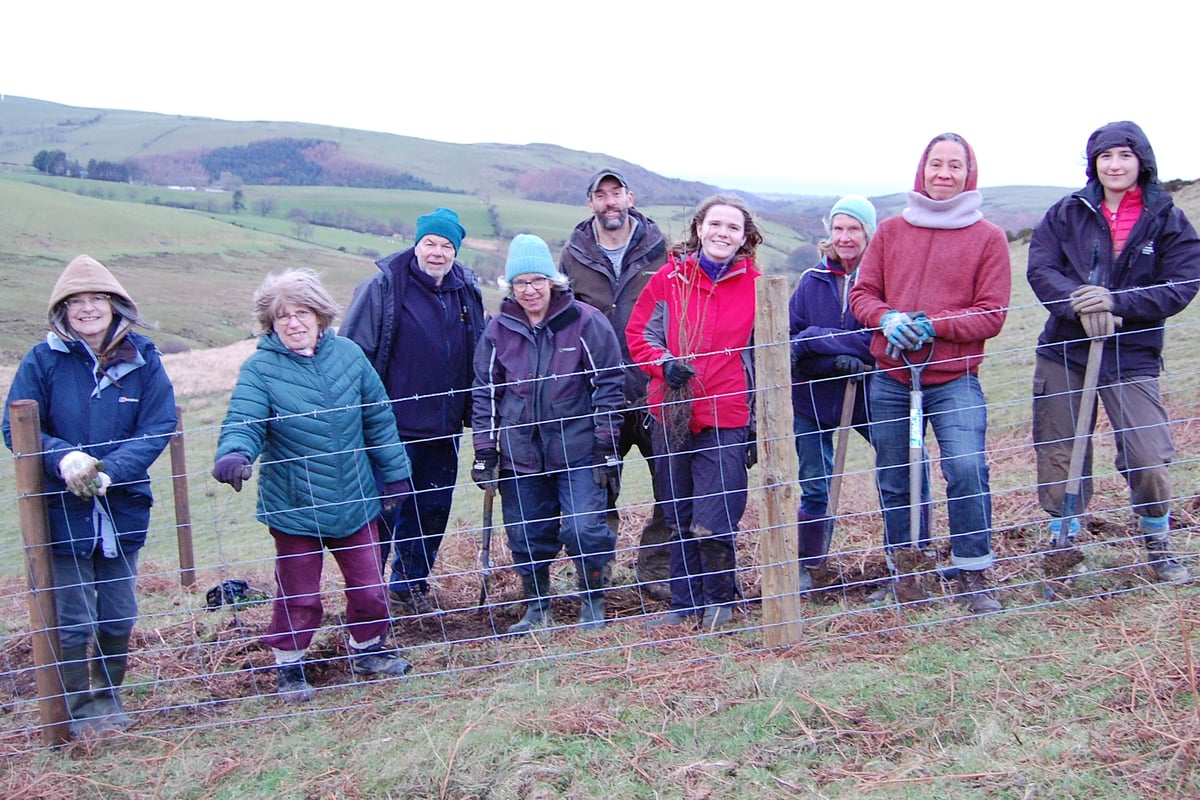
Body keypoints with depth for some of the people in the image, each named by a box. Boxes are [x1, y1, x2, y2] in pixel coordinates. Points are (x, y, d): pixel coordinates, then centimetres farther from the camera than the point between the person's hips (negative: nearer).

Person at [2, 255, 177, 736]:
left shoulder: (142, 358, -4)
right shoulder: (43, 360, -7)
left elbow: (160, 426, -10)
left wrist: (110, 471, -23)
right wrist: (62, 458, -25)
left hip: (124, 510, 2)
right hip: (63, 512, -2)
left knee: (119, 618, 13)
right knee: (73, 622, 6)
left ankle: (109, 700, 34)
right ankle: (80, 708, 27)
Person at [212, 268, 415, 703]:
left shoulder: (348, 354, -2)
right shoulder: (261, 368, -11)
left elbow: (378, 418, 6)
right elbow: (243, 422, -22)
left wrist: (395, 472, 9)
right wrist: (233, 454, -44)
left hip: (354, 500, 3)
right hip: (293, 506, -3)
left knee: (369, 587, 14)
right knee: (298, 594, 10)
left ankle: (367, 650, 38)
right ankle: (289, 667, 31)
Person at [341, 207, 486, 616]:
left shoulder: (467, 290, 8)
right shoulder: (383, 285, -8)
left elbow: (479, 355, 18)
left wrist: (476, 412, 17)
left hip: (443, 428, 6)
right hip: (392, 427, -5)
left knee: (432, 510, 14)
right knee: (383, 511, -1)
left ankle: (410, 587, 31)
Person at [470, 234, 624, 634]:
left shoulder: (585, 322, -5)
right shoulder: (498, 329, 4)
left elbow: (609, 385, -3)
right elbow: (485, 392, 10)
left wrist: (606, 447, -5)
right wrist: (484, 452, 6)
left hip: (578, 450, -3)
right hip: (520, 454, 3)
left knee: (584, 529, -9)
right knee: (525, 536, 8)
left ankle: (593, 602, 14)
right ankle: (536, 609, 27)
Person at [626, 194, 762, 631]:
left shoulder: (755, 285, 1)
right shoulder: (670, 277, 3)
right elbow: (638, 332, 6)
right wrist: (663, 363, -13)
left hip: (728, 420, -2)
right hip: (672, 414, 3)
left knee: (712, 525, -8)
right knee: (679, 522, 13)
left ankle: (719, 602, 16)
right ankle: (684, 604, 28)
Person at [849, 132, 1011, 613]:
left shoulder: (988, 238, 2)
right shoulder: (890, 231, 10)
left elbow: (992, 315, -3)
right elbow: (862, 293, 10)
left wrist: (932, 324, -16)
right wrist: (887, 318, -12)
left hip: (955, 380, -3)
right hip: (890, 379, 3)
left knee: (968, 470, -17)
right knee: (894, 480, 8)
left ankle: (973, 576, -1)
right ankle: (907, 570, 25)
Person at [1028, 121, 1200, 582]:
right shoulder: (1067, 213, 4)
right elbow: (1040, 270, -6)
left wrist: (1114, 302, -22)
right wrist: (1079, 304, -24)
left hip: (1132, 358, -1)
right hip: (1064, 353, 2)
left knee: (1151, 460, -8)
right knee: (1058, 457, 6)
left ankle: (1158, 547, 18)